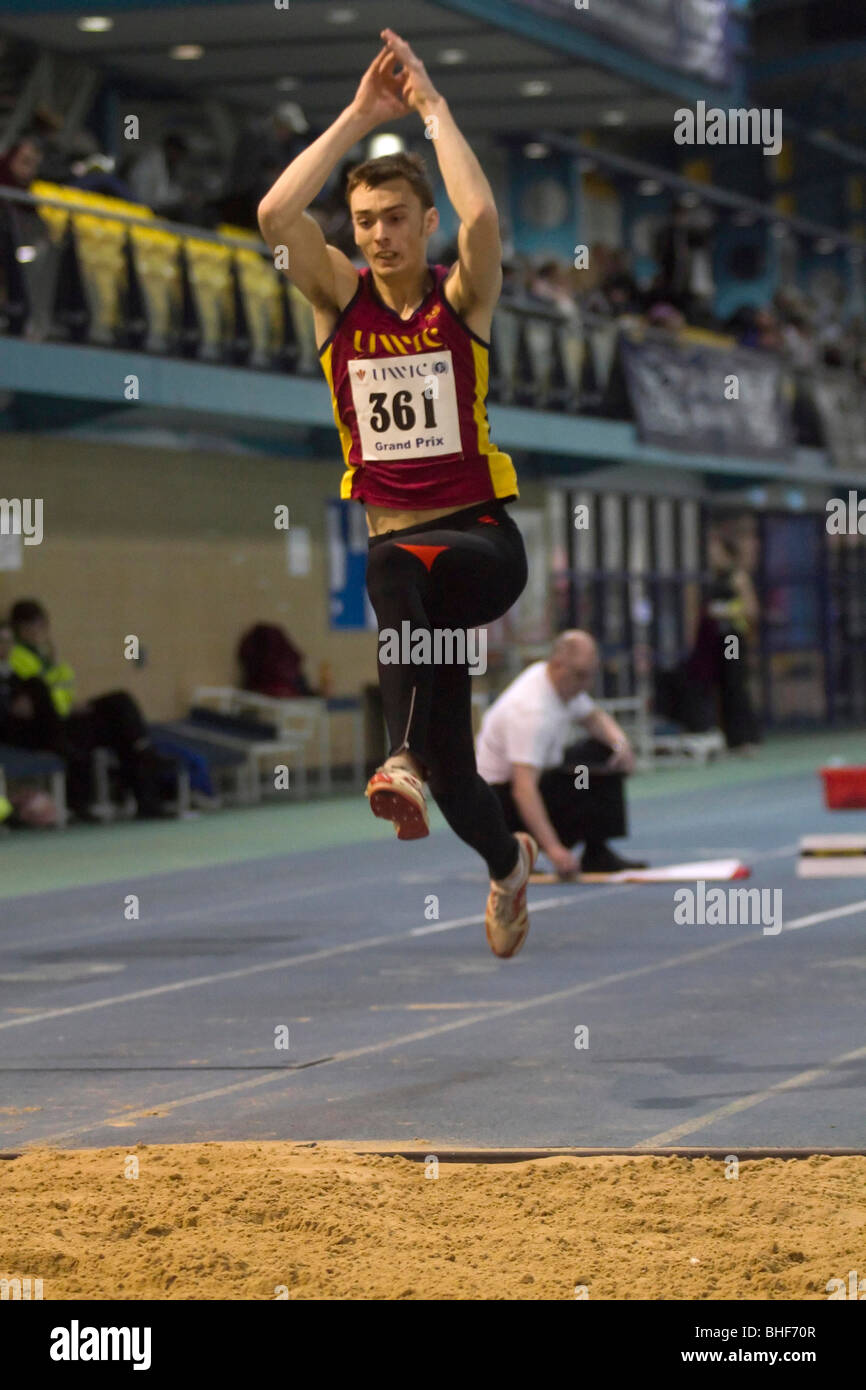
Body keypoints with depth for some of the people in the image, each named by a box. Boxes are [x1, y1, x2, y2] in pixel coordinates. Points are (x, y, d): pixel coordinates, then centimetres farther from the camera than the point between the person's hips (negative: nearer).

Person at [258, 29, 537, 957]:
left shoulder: (463, 298, -1)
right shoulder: (341, 298, 5)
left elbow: (482, 215, -22)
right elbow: (275, 215, -11)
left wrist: (432, 106, -13)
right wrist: (359, 116, -11)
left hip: (483, 540, -3)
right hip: (395, 545, 3)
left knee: (396, 568, -40)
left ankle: (406, 759, -44)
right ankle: (507, 862, 31)